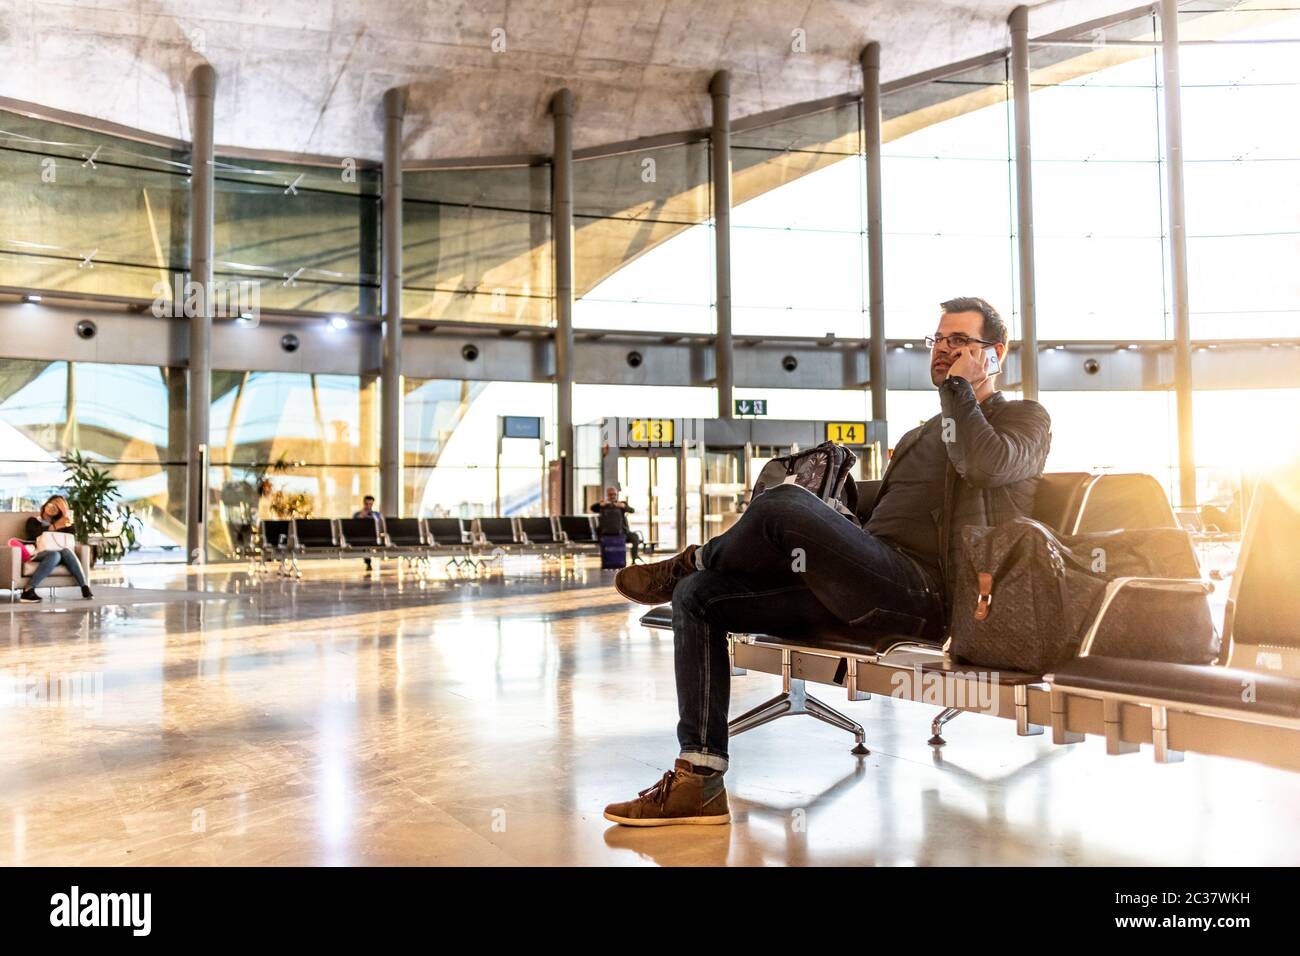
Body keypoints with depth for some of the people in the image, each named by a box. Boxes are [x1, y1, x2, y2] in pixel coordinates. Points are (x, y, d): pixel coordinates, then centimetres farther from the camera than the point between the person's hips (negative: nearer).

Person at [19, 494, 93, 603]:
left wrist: (66, 513, 10)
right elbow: (35, 534, -5)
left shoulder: (58, 523, 32)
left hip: (54, 552, 3)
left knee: (66, 551, -33)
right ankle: (28, 591, -45)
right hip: (37, 554, -3)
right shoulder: (33, 520, 19)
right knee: (54, 554, -38)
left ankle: (85, 587, -42)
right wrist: (55, 527, -14)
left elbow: (73, 531, 12)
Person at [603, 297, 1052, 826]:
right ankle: (698, 781, -9)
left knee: (785, 501, -30)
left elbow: (983, 463, -16)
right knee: (696, 596, -5)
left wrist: (958, 385, -1)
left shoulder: (1026, 418, 10)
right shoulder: (920, 434, 33)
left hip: (925, 592, -8)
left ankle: (692, 561, 4)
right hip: (870, 588, 9)